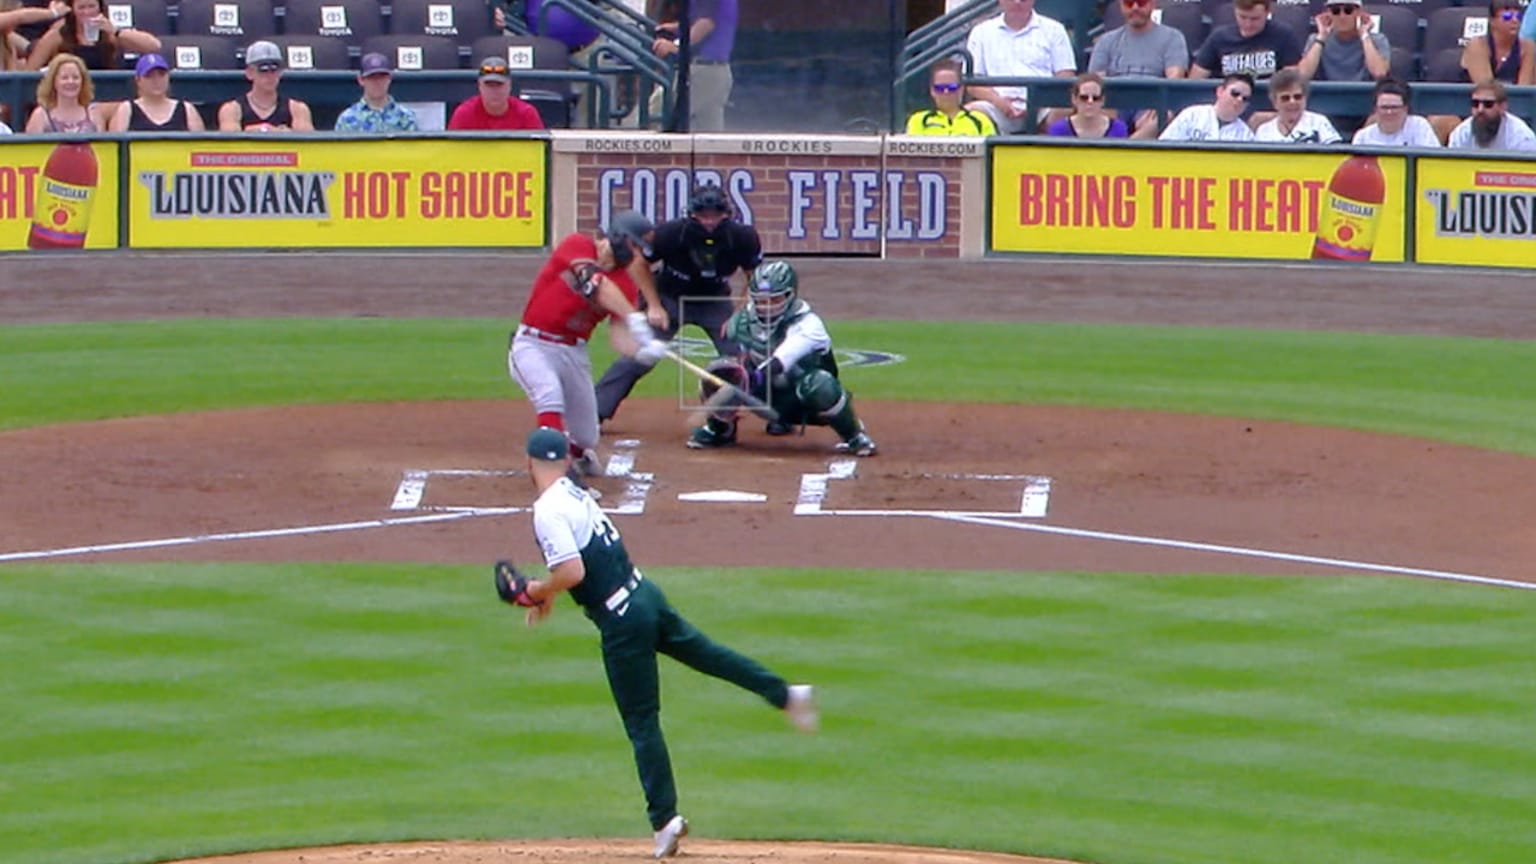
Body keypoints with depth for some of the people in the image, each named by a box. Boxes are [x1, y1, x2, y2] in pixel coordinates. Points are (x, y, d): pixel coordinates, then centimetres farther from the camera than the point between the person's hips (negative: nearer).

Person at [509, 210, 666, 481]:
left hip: (574, 352, 5)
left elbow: (618, 335, -11)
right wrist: (634, 319, -42)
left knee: (585, 439, 9)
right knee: (550, 395, -35)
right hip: (533, 344, -5)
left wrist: (641, 350, -34)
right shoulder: (577, 246, -13)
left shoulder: (624, 283, 0)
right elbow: (593, 283, -31)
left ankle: (578, 454, 45)